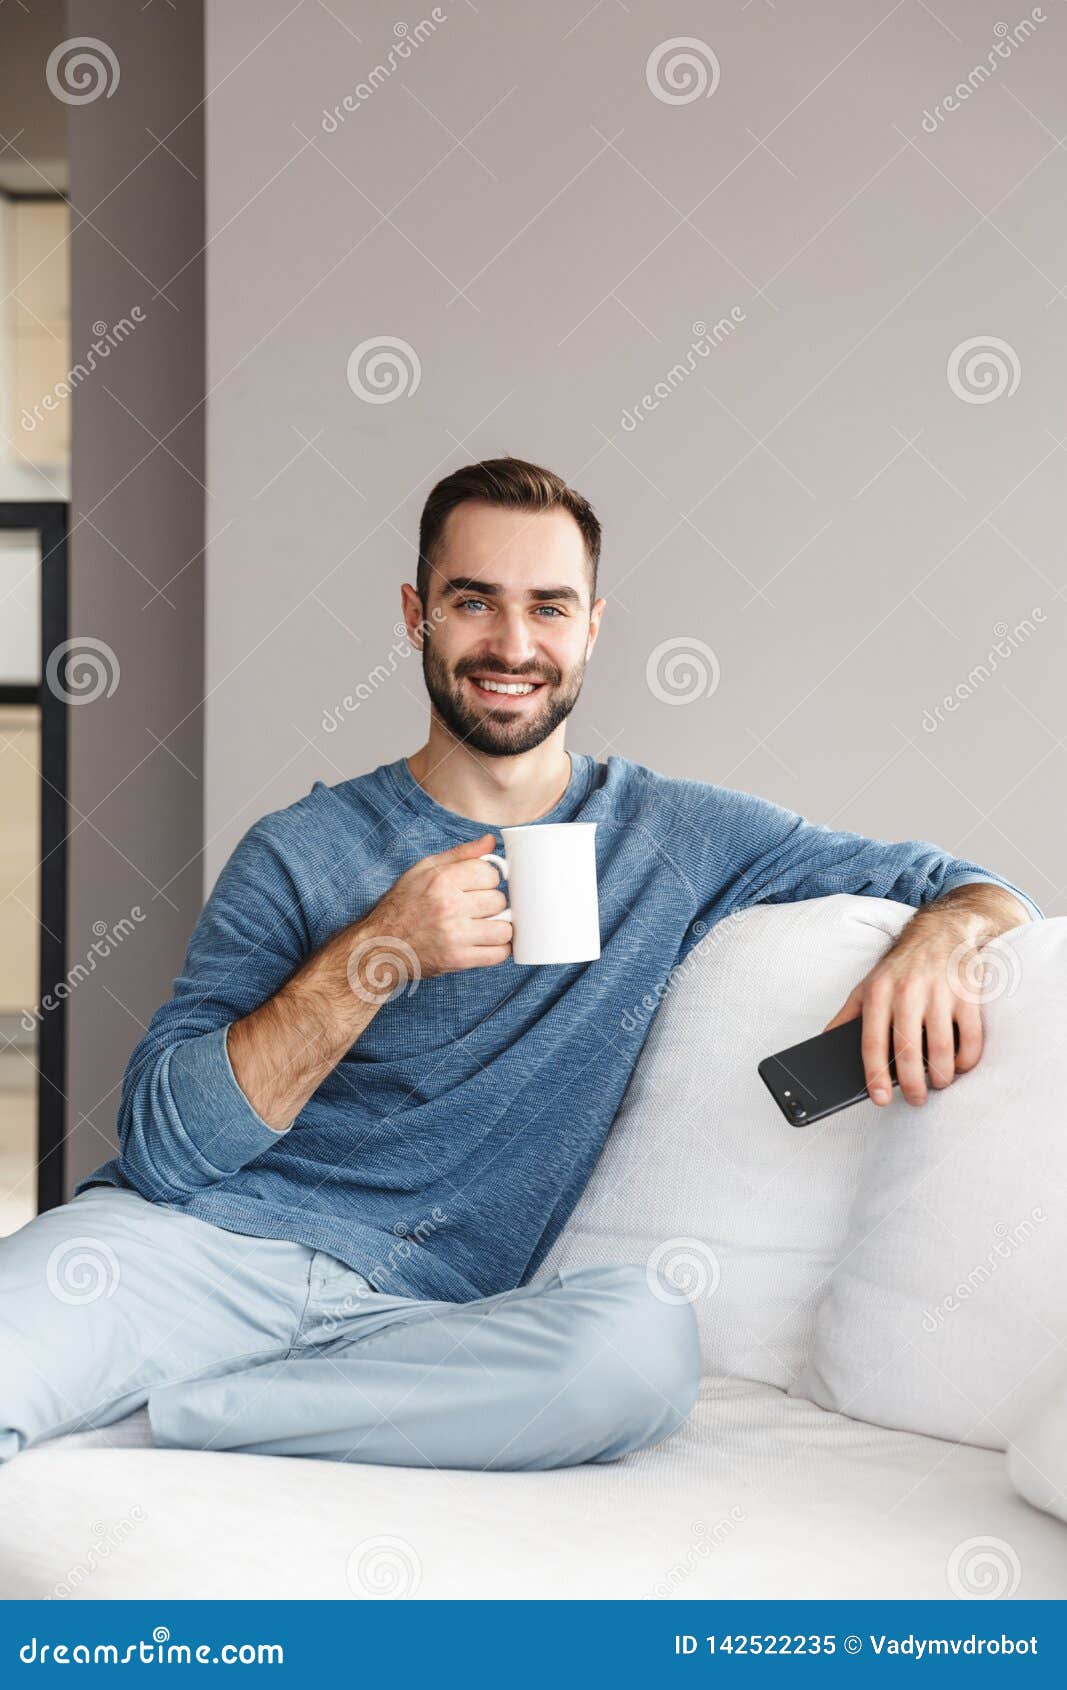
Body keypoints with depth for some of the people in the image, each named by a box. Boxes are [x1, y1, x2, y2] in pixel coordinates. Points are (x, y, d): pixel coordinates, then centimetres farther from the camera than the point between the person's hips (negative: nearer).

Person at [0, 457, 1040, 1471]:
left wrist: (934, 941, -8)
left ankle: (172, 1412, -20)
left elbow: (976, 890, 17)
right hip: (204, 1238, -3)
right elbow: (161, 1144, -2)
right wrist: (375, 958, -13)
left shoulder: (681, 840, 12)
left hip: (420, 1310, 4)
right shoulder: (301, 854, 7)